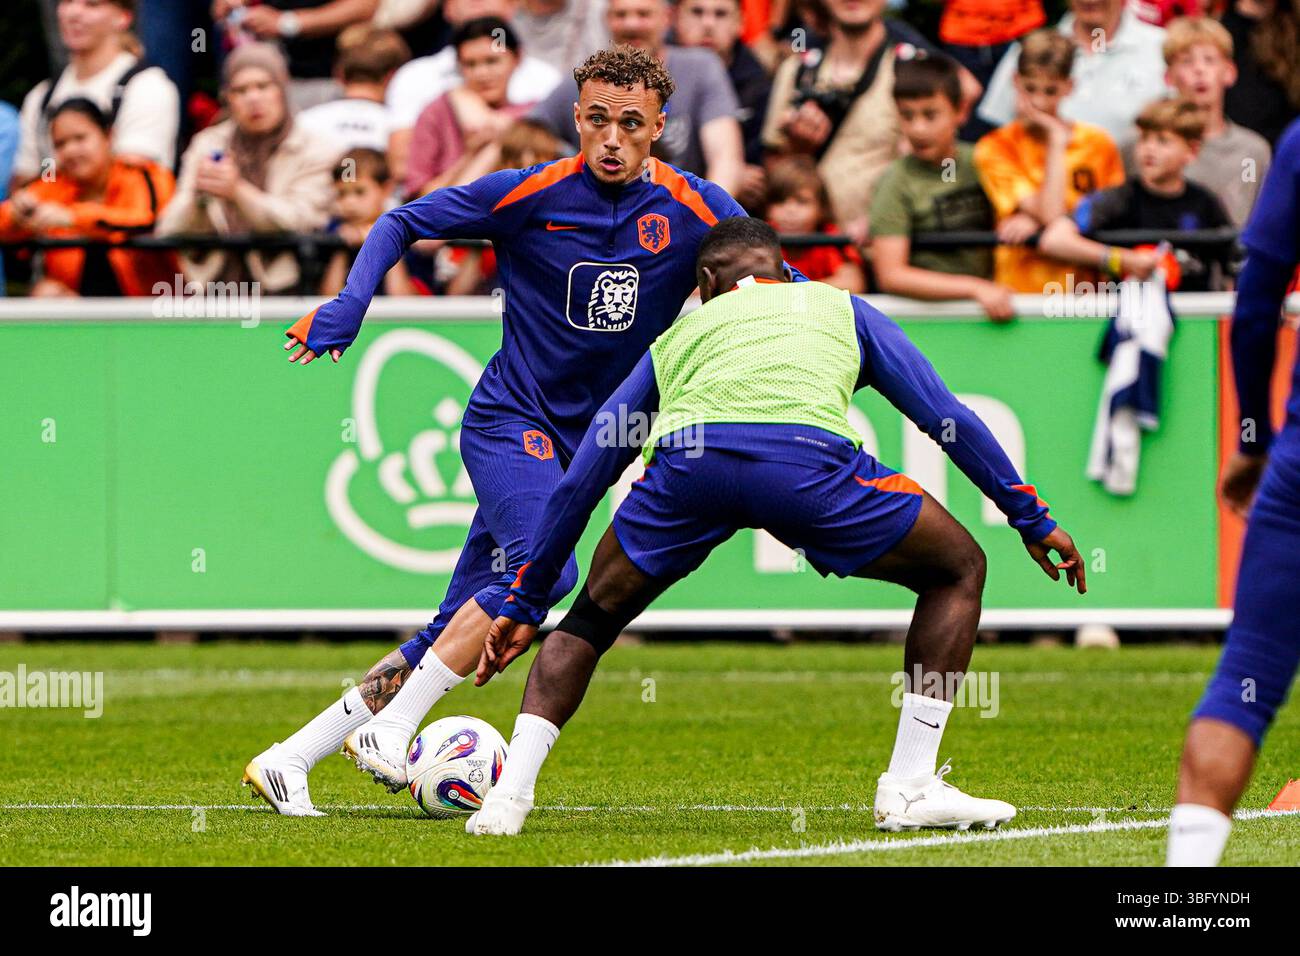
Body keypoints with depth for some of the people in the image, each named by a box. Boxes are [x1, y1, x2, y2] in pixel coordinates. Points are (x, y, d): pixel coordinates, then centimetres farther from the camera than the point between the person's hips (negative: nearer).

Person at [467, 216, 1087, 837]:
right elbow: (946, 415, 31)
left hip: (686, 457, 2)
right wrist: (1031, 518, 38)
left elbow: (579, 482, 39)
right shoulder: (841, 308, 38)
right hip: (808, 453, -2)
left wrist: (525, 602, 45)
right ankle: (909, 790, 15)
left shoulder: (676, 337, 40)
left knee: (591, 620, 27)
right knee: (958, 569, 21)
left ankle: (509, 792, 9)